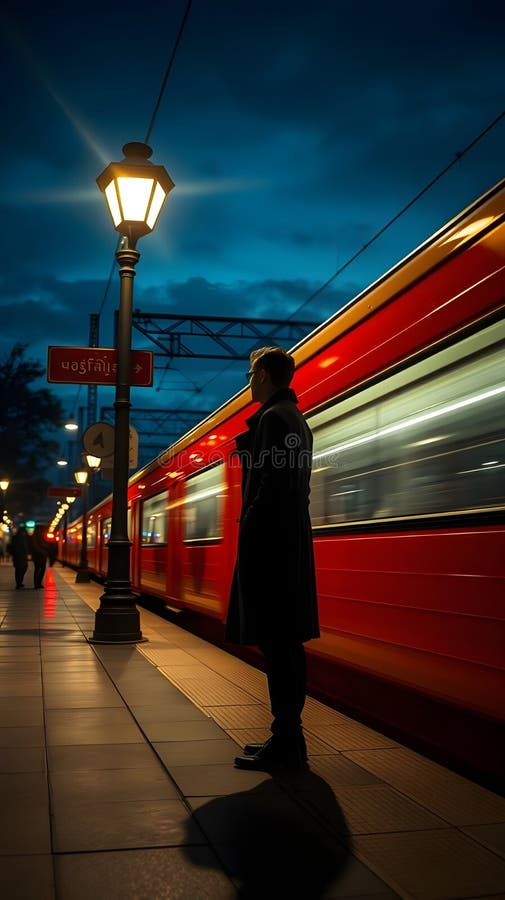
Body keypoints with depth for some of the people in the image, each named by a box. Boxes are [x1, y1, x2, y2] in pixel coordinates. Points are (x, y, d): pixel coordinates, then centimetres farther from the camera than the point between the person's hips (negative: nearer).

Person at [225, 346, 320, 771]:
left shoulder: (272, 417, -10)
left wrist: (249, 527, -16)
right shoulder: (297, 420, 20)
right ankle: (288, 736, 20)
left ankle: (286, 744, -2)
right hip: (291, 539, 10)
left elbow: (272, 482, -20)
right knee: (286, 640, 13)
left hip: (269, 539, -10)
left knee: (275, 641, -7)